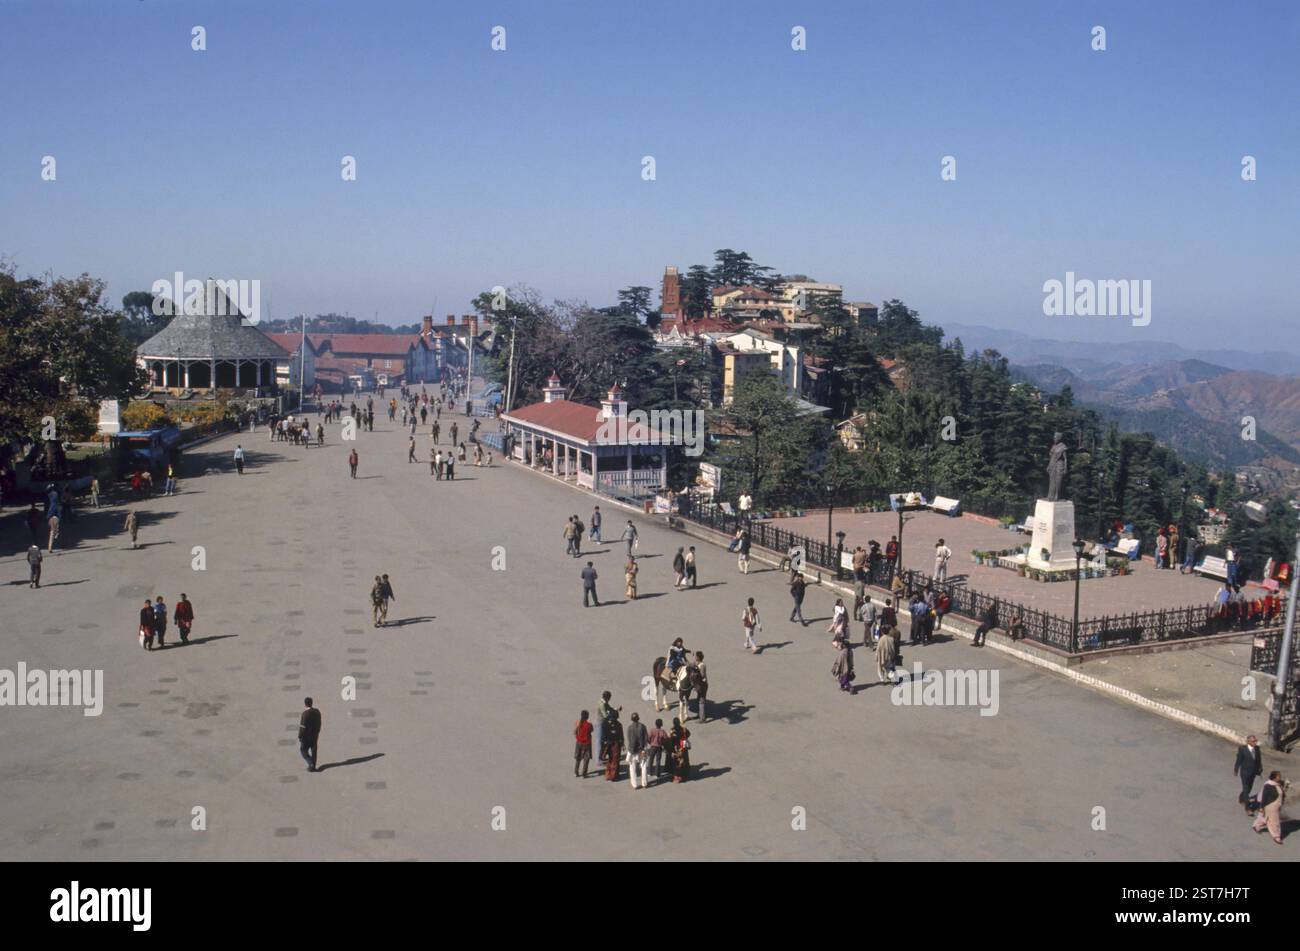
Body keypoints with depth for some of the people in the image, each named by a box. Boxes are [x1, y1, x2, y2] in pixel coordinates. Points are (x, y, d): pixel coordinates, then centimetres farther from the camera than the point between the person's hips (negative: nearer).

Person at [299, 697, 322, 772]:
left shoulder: (305, 713, -23)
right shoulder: (317, 712, -1)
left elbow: (302, 726, -20)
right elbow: (319, 724, 8)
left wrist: (300, 736, -11)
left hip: (307, 736, -6)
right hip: (315, 735, 6)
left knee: (303, 750, 9)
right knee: (313, 751, 14)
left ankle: (311, 764, -1)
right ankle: (313, 766, 21)